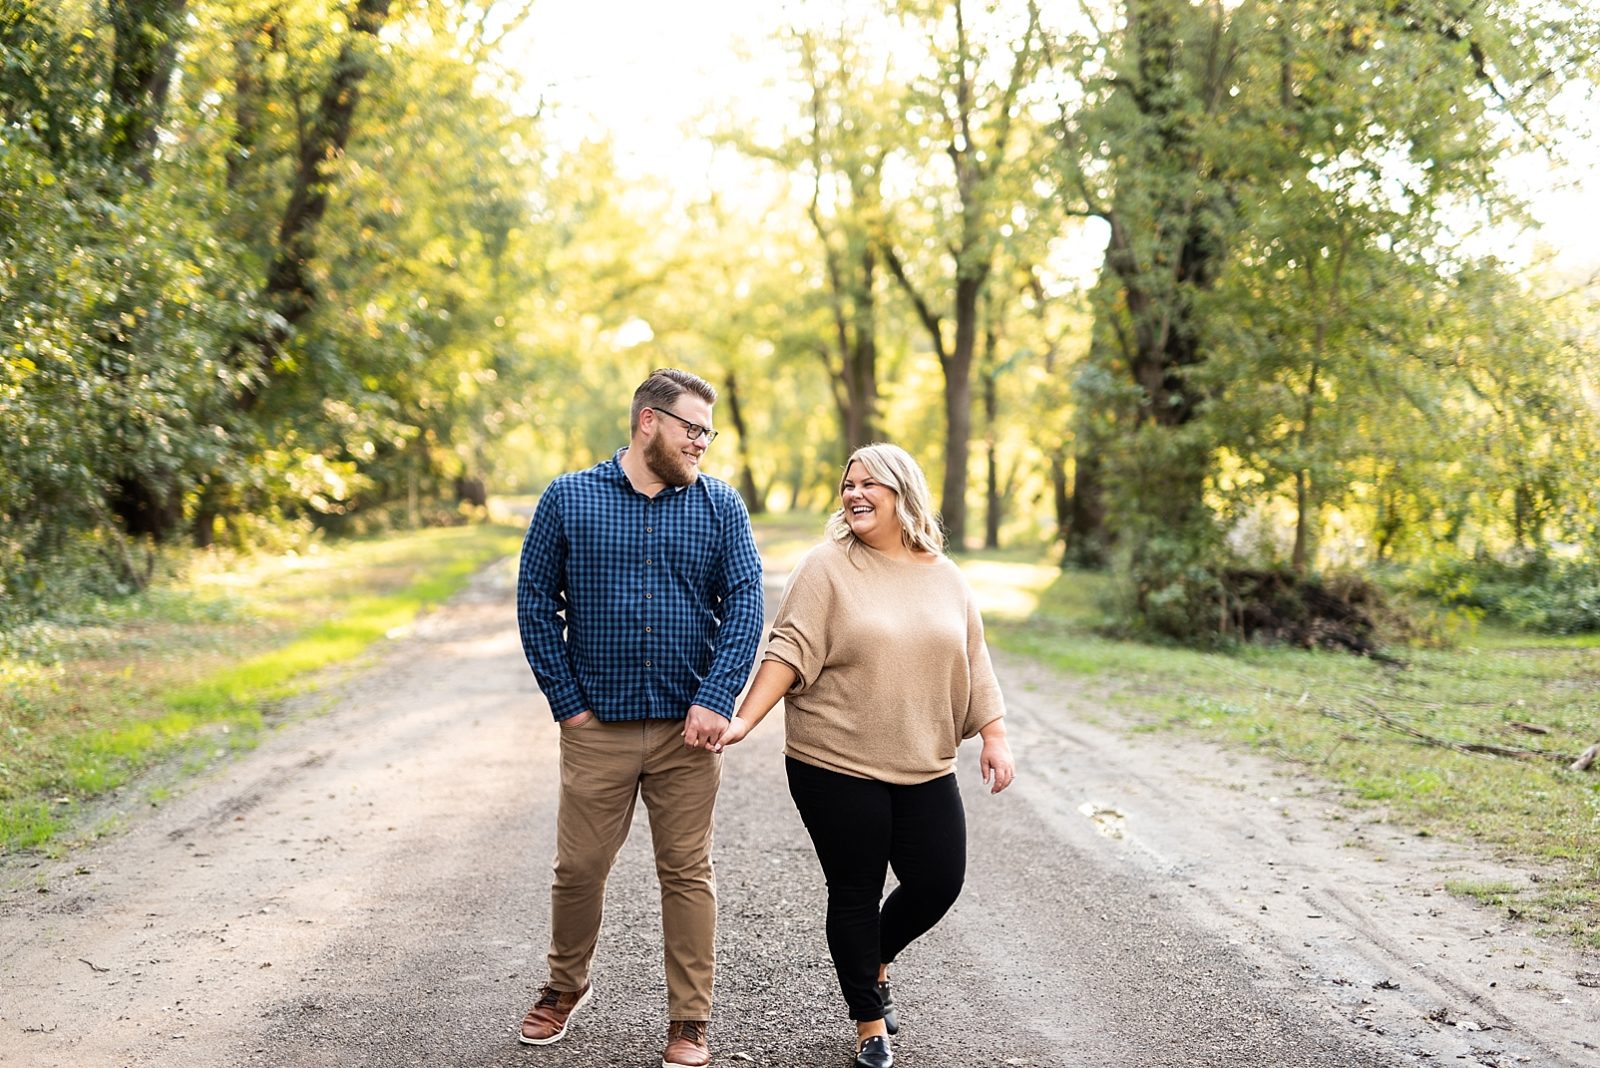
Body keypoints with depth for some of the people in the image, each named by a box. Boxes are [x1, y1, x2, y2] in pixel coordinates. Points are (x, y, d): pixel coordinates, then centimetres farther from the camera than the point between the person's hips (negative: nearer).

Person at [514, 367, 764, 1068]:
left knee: (687, 874, 5)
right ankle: (567, 985, 33)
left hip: (688, 728, 0)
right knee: (578, 867, 8)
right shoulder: (567, 500, 1)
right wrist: (567, 703, -3)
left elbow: (744, 604, -2)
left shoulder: (720, 506, 4)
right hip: (596, 726, 0)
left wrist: (714, 702, -13)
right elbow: (536, 603, 2)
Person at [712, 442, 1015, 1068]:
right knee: (856, 893, 4)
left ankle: (875, 963, 33)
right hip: (836, 766, -4)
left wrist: (994, 738, 7)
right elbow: (790, 650, -11)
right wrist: (744, 718, -20)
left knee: (938, 882, 3)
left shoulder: (944, 576, 9)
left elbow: (973, 664, 12)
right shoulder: (828, 566, -5)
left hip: (924, 769, 4)